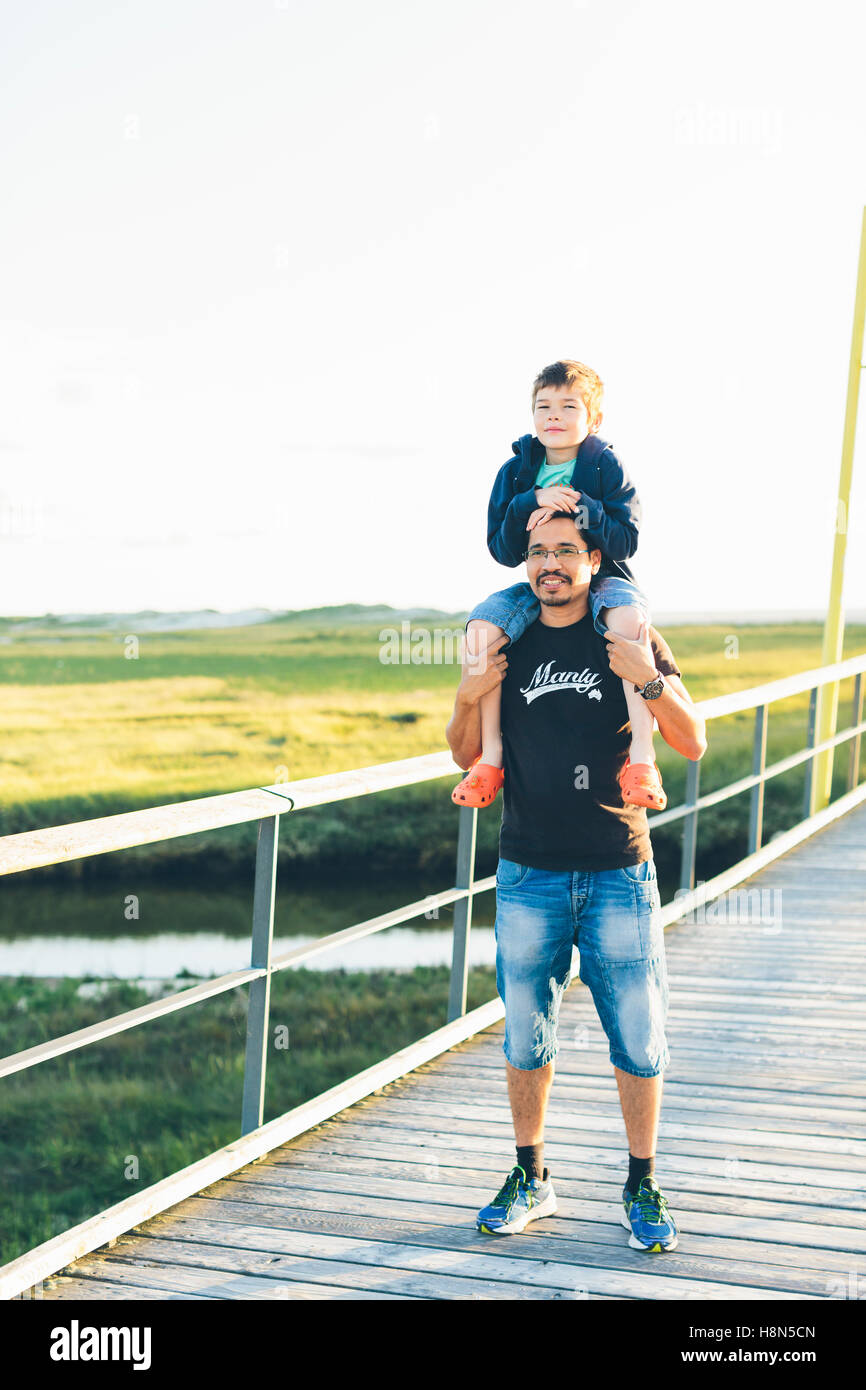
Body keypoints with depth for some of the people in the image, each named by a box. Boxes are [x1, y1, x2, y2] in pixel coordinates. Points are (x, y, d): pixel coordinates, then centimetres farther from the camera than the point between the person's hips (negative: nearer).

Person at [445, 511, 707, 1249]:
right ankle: (531, 1178, 23)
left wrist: (650, 680, -18)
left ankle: (642, 1186, 17)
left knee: (639, 1036, 1)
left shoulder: (634, 641, 1)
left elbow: (694, 743, -1)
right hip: (529, 875, 2)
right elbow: (467, 757, 11)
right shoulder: (508, 646, 6)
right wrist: (468, 698, -9)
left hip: (619, 871, -2)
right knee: (526, 1034, 8)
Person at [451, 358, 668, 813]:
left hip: (602, 578, -3)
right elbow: (503, 550, -2)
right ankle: (490, 755, -18)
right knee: (481, 625, -25)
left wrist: (575, 509, -26)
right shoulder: (515, 472, 4)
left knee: (628, 617, -38)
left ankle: (641, 757, -38)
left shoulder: (607, 467, -4)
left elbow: (626, 541, -12)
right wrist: (532, 502, -19)